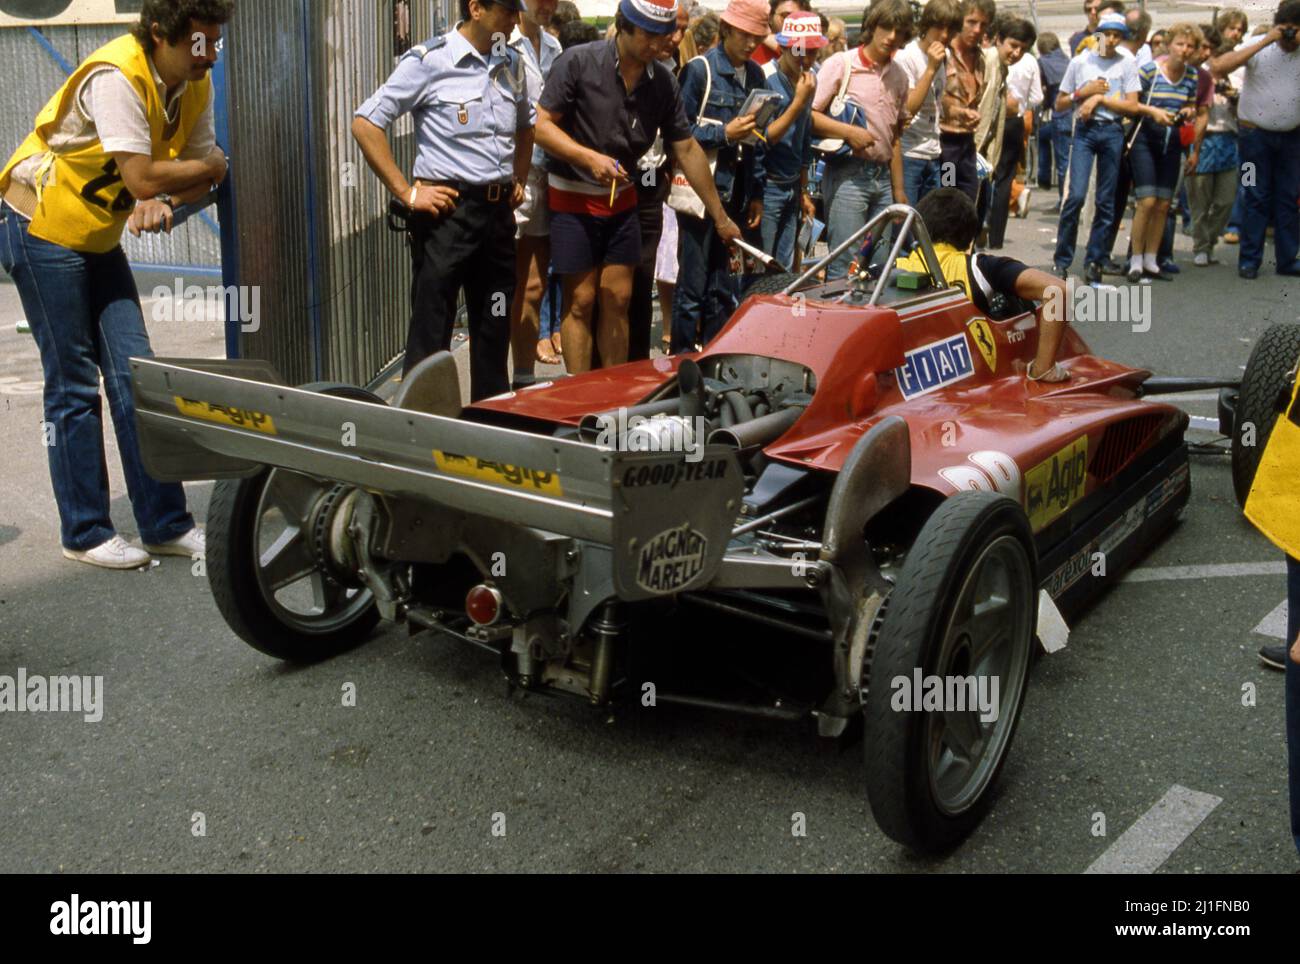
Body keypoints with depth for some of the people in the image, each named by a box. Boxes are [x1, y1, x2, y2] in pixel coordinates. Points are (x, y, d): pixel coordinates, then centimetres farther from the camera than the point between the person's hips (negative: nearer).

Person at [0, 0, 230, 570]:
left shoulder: (195, 84, -1)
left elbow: (203, 174, -1)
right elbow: (143, 178, -29)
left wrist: (163, 201, -22)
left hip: (98, 240, 7)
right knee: (75, 388, -3)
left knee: (134, 376, 2)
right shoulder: (116, 77, -25)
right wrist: (211, 166, -13)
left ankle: (165, 525, 7)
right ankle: (85, 534, 8)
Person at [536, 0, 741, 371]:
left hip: (622, 199, 5)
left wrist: (721, 217, 6)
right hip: (574, 199, -5)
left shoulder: (664, 81, 0)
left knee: (618, 299, 6)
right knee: (581, 300, -2)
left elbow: (687, 150, 5)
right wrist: (590, 158, -29)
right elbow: (542, 126, -14)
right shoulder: (578, 62, -15)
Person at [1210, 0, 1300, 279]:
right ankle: (1249, 261, 8)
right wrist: (1265, 42, -24)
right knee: (1257, 198, 1)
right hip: (1256, 133, -3)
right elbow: (1219, 67, -23)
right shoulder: (1259, 47, -8)